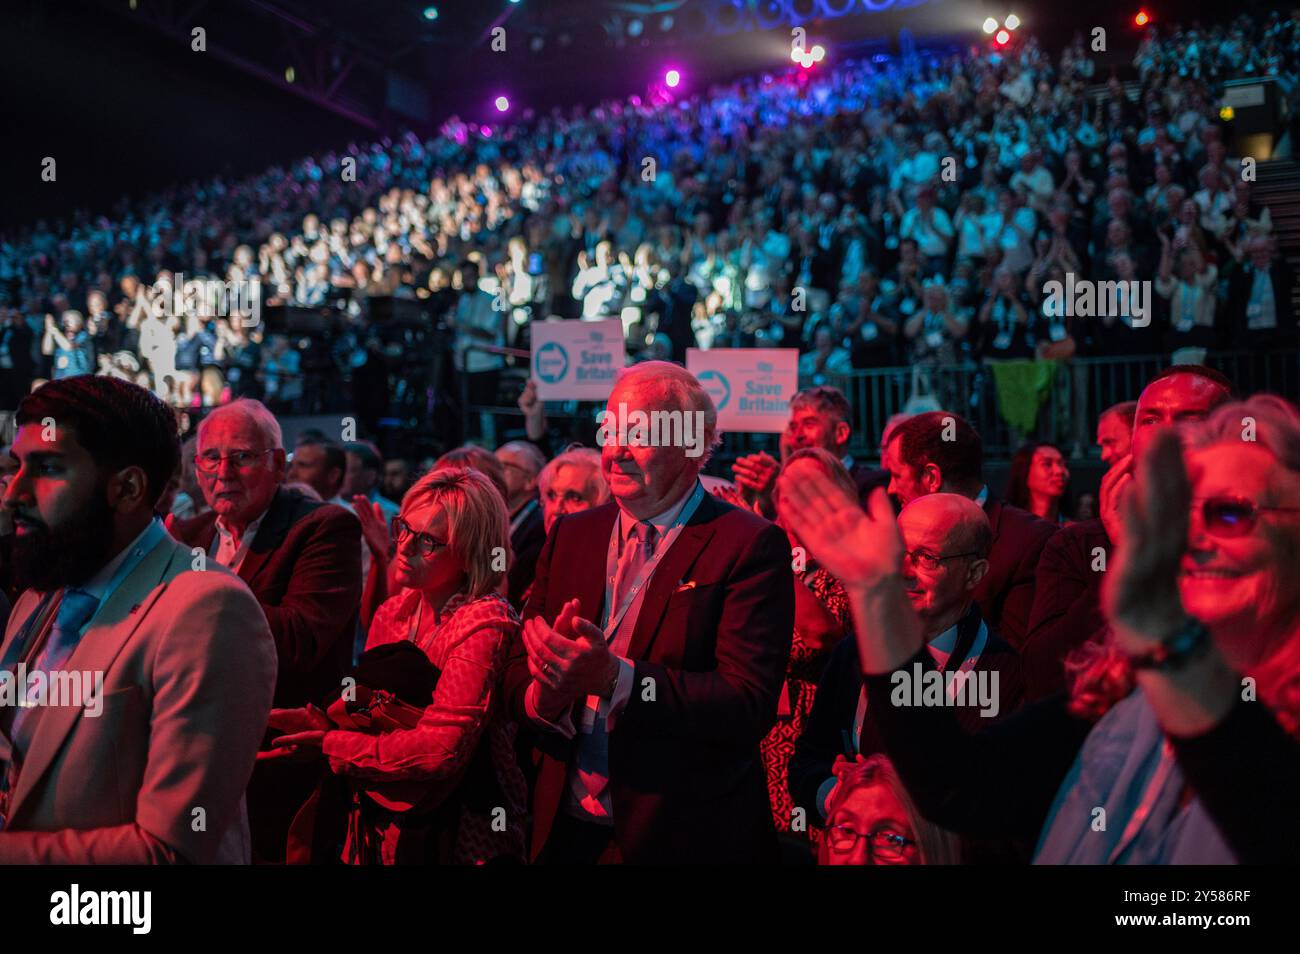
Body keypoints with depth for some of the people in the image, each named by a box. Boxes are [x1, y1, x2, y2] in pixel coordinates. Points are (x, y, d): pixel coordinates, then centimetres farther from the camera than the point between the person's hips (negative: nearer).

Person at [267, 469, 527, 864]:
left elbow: (440, 750, -26)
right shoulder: (395, 611, 4)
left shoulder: (483, 627, -20)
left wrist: (331, 744, -18)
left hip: (451, 840, -6)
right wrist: (323, 722, -14)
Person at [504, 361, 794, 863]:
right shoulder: (571, 535, 5)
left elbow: (750, 704, -20)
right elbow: (518, 675, 4)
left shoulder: (751, 547, -12)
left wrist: (616, 677, -29)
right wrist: (545, 695, -19)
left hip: (686, 836, -4)